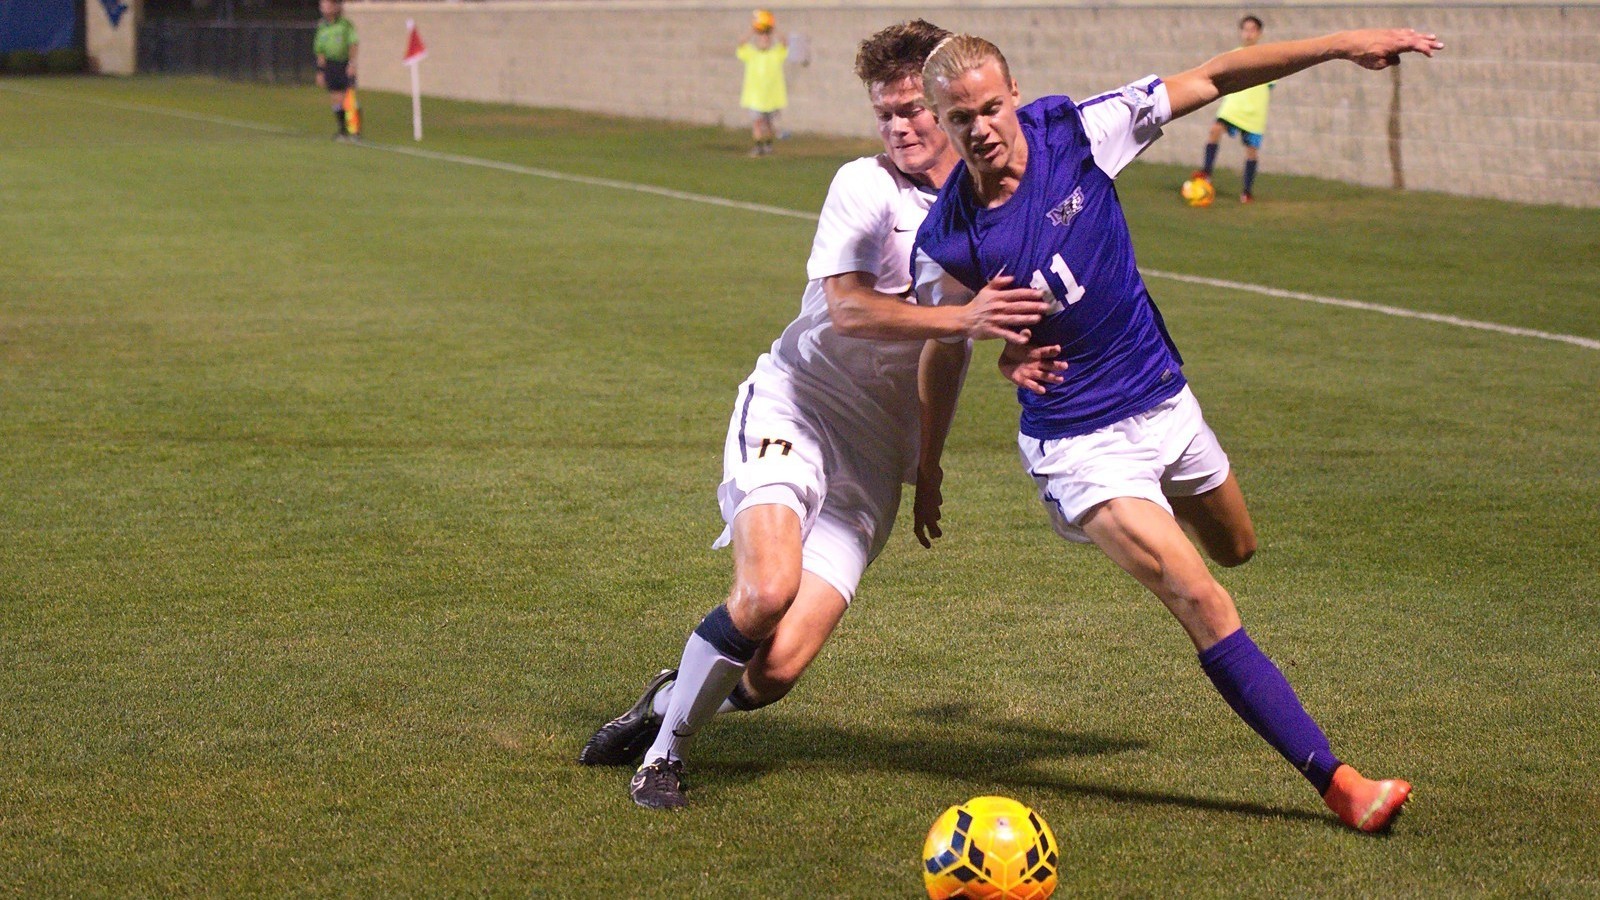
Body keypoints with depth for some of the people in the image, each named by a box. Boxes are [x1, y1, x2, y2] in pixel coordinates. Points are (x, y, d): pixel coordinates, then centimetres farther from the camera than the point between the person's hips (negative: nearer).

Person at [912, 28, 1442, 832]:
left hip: (1165, 401, 5)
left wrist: (1341, 43, -10)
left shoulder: (1076, 131, -14)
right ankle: (1335, 781, -13)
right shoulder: (946, 243, -19)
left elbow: (1211, 79, -8)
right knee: (1203, 605, -18)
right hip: (1081, 443, -5)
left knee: (1235, 551, 27)